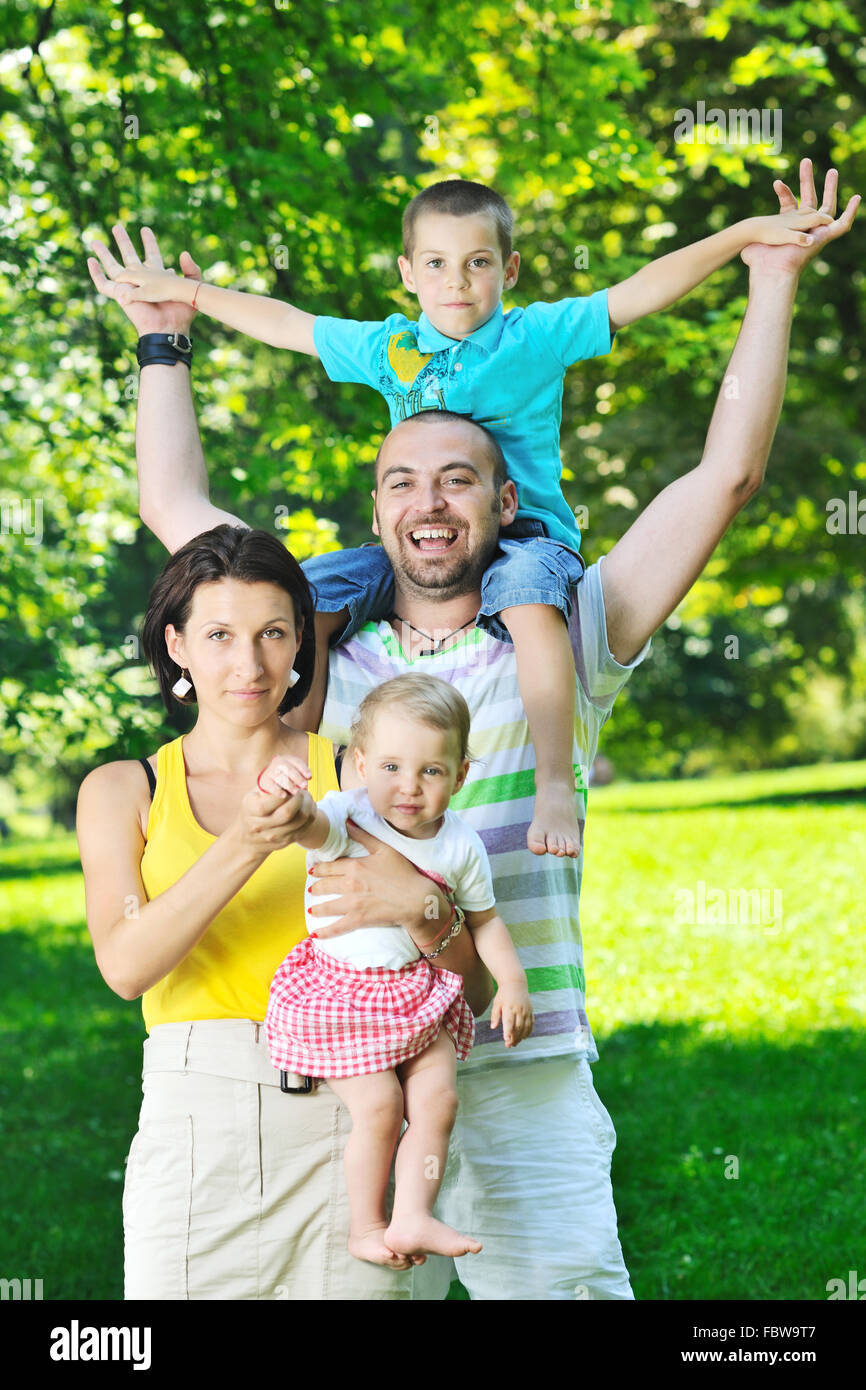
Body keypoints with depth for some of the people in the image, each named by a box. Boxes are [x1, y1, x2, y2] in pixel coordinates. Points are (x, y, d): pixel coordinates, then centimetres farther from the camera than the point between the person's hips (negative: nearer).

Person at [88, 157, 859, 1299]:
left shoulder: (566, 642, 7)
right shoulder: (331, 649, 14)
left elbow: (726, 476, 4)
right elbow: (174, 506, 24)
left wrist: (773, 284, 3)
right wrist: (166, 339, 31)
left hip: (524, 1075, -2)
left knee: (560, 1284, -10)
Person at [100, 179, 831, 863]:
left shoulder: (537, 336, 3)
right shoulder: (387, 348, 14)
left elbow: (639, 293, -4)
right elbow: (287, 324, 25)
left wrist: (745, 234, -12)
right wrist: (189, 293, 30)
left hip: (521, 534, -4)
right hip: (415, 548, 5)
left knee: (529, 594, -38)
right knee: (309, 592, -14)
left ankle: (555, 785, -37)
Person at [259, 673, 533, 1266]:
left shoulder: (460, 846, -2)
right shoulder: (346, 818, -16)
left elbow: (484, 918, 12)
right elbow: (306, 823, -39)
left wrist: (512, 981, 0)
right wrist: (282, 787, -61)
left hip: (419, 999, 4)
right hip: (338, 989, -4)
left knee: (437, 1101, -7)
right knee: (378, 1107, -10)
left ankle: (412, 1218, 0)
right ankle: (366, 1225, 7)